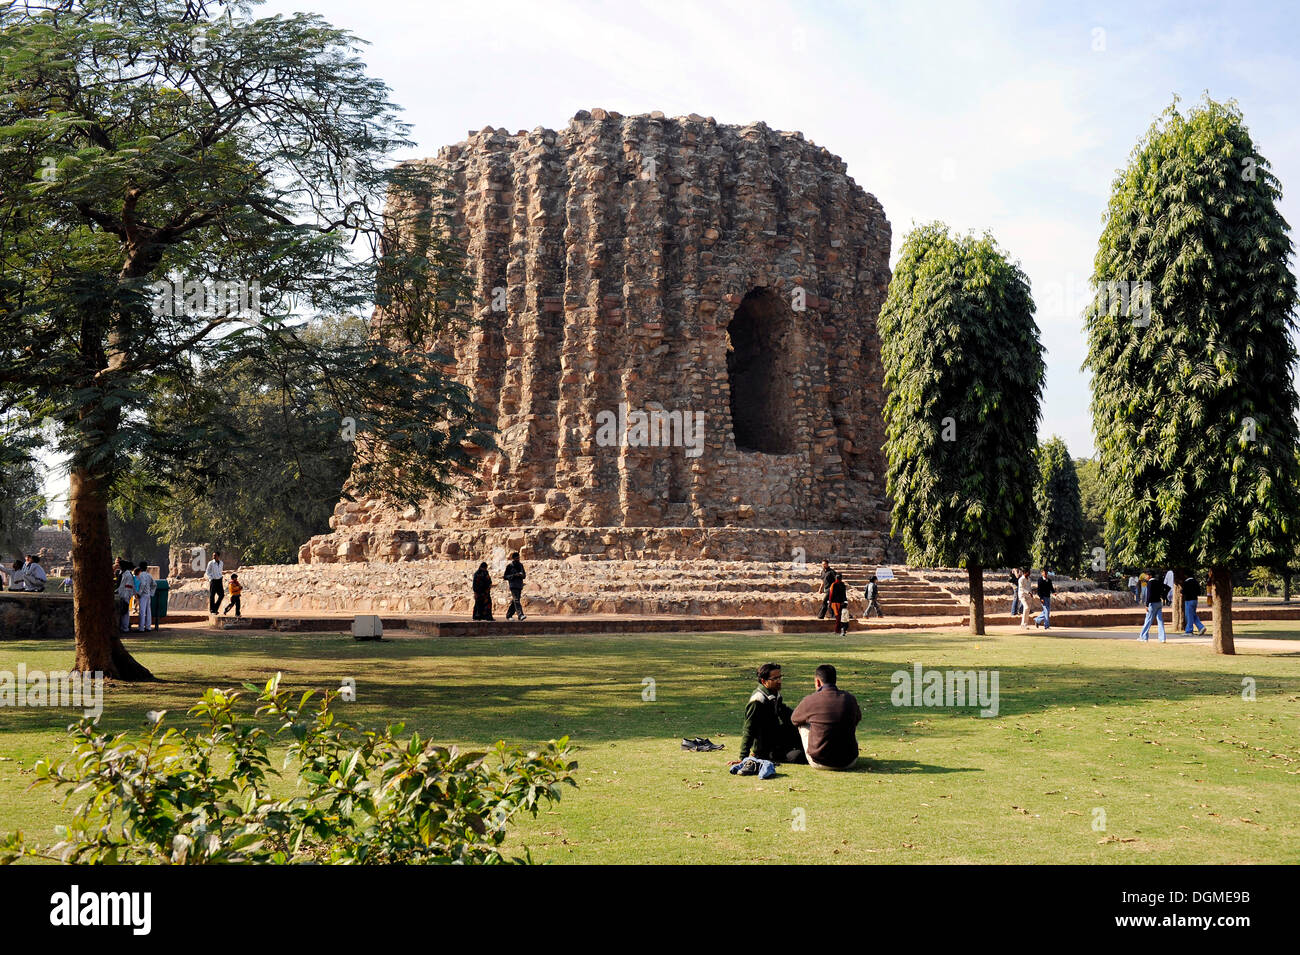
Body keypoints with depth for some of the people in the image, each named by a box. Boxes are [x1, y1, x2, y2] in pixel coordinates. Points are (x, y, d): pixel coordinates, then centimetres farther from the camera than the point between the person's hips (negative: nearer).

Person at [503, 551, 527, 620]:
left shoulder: (520, 565, 13)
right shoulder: (509, 566, -3)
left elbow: (524, 575, 20)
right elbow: (505, 576, -5)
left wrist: (522, 575, -4)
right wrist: (514, 575, -17)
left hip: (520, 585, 6)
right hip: (513, 586, -6)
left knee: (514, 601, 10)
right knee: (516, 600, -18)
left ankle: (508, 615, 21)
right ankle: (520, 615, -30)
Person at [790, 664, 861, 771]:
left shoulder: (809, 701, -13)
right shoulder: (850, 699, -4)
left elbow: (794, 720, 10)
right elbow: (857, 718, 21)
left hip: (819, 763, -2)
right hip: (848, 763, 2)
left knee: (803, 724, 21)